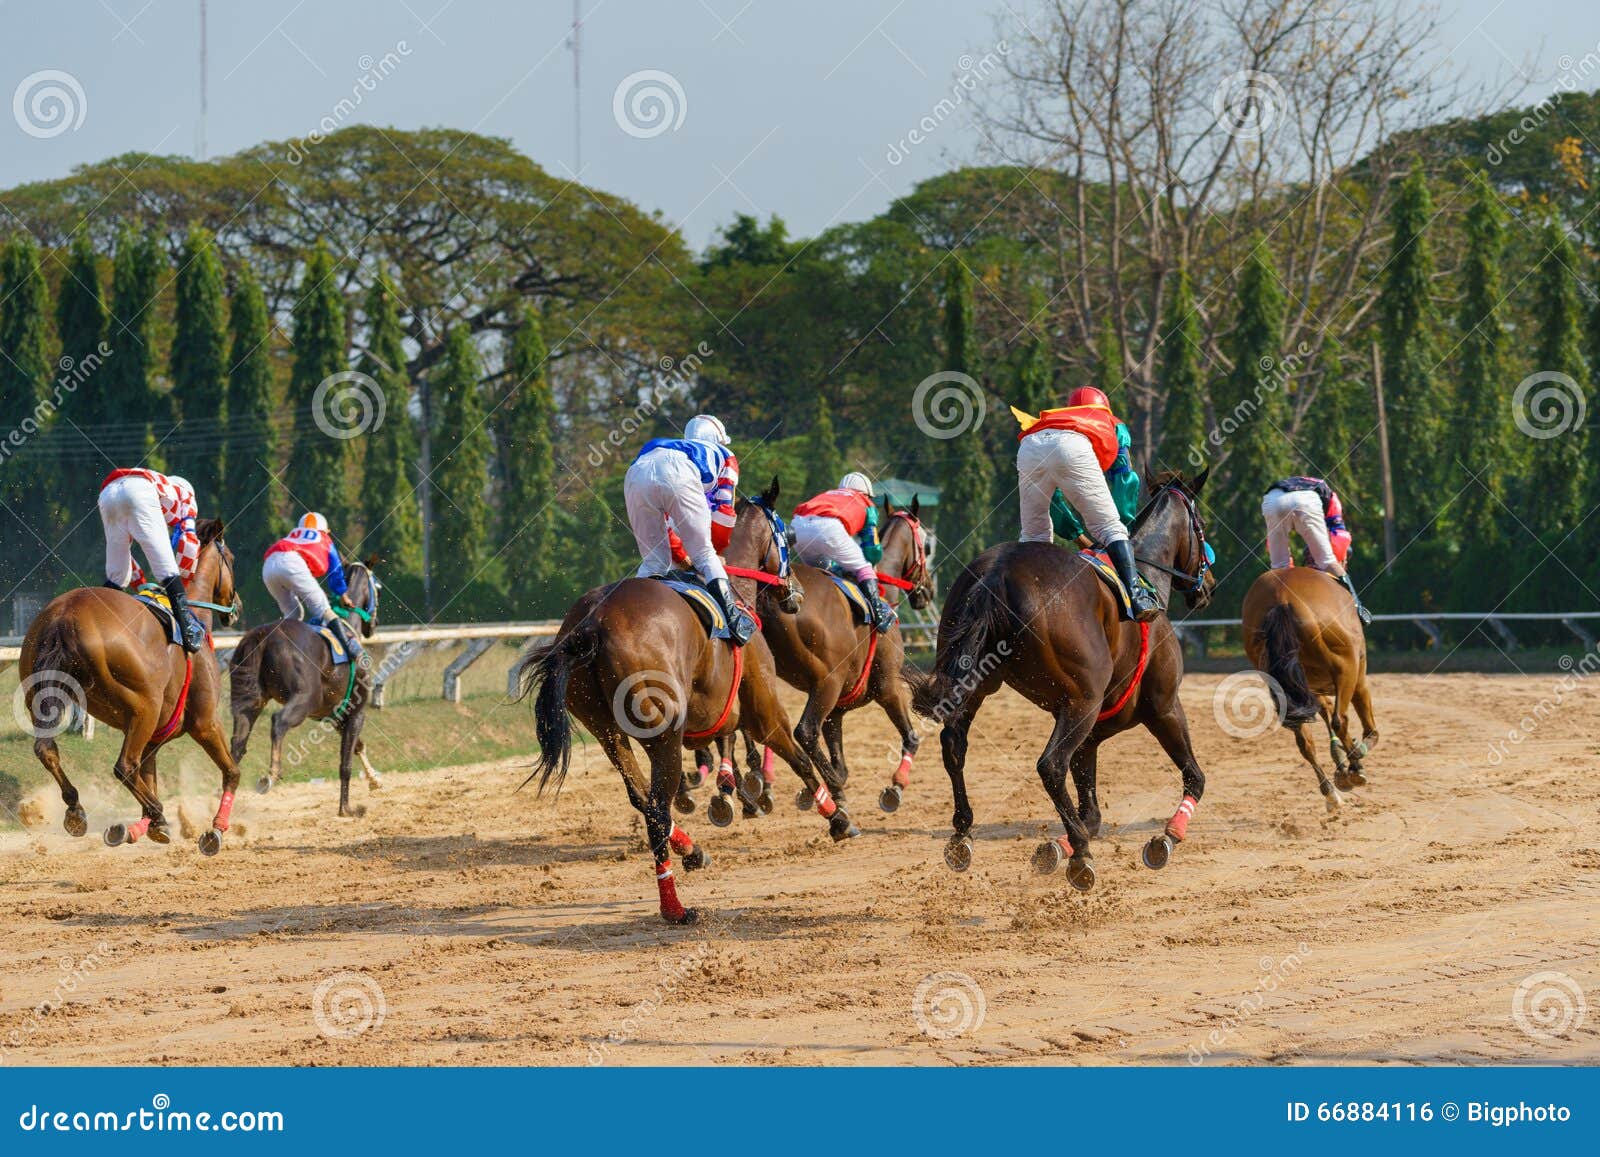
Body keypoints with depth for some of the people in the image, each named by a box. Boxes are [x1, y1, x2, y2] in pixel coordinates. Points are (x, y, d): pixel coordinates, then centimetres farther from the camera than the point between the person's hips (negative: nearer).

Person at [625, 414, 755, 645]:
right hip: (677, 475, -4)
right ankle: (732, 613, -13)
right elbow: (722, 509, 29)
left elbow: (662, 520, 47)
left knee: (653, 561, 13)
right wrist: (717, 549, 41)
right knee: (704, 554, 3)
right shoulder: (724, 455, 36)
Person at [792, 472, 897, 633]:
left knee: (817, 570, 31)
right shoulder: (866, 505, 30)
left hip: (798, 524, 5)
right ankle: (879, 613, 0)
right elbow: (872, 550, 25)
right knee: (862, 567, 12)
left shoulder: (827, 494, 44)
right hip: (828, 527, -5)